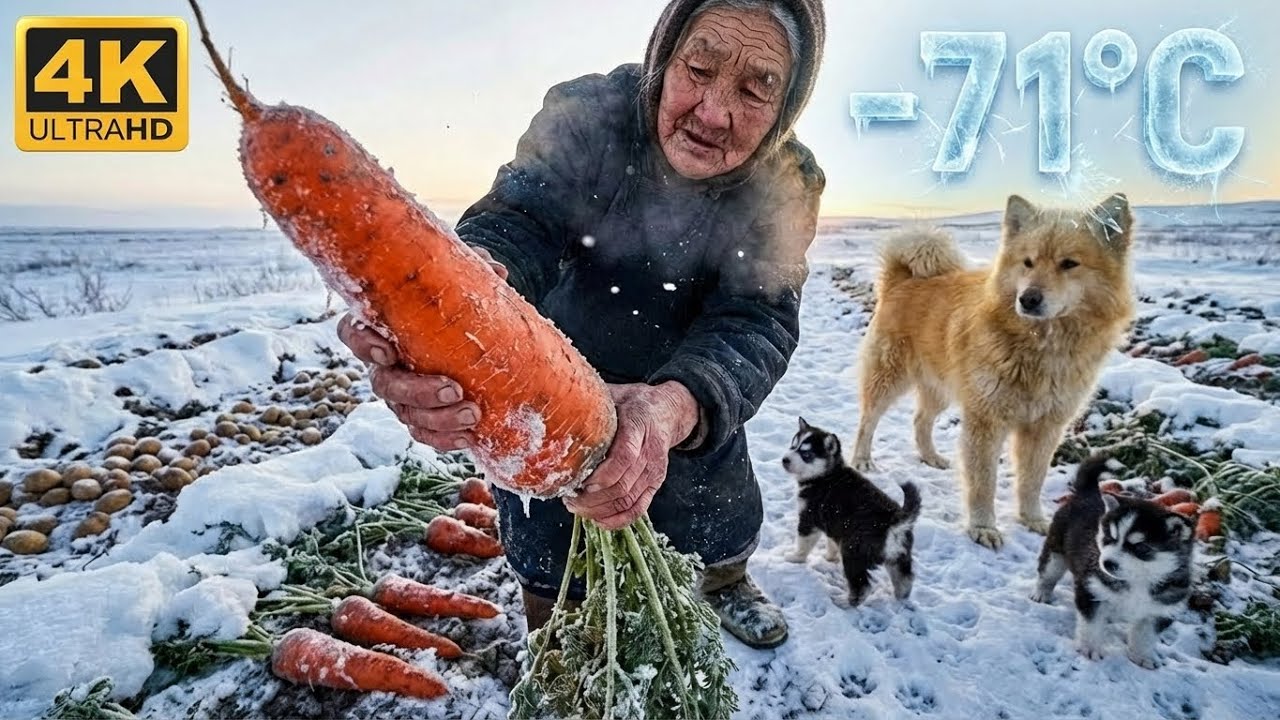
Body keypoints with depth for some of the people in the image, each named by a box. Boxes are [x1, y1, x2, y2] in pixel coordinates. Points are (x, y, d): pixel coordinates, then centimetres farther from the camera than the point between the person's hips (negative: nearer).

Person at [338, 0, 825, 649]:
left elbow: (755, 325, -33)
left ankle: (724, 585, 61)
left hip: (691, 404, 3)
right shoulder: (585, 115, -26)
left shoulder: (789, 187, -21)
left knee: (728, 524, 24)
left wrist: (675, 406, -56)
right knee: (554, 581, 9)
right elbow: (517, 222, -42)